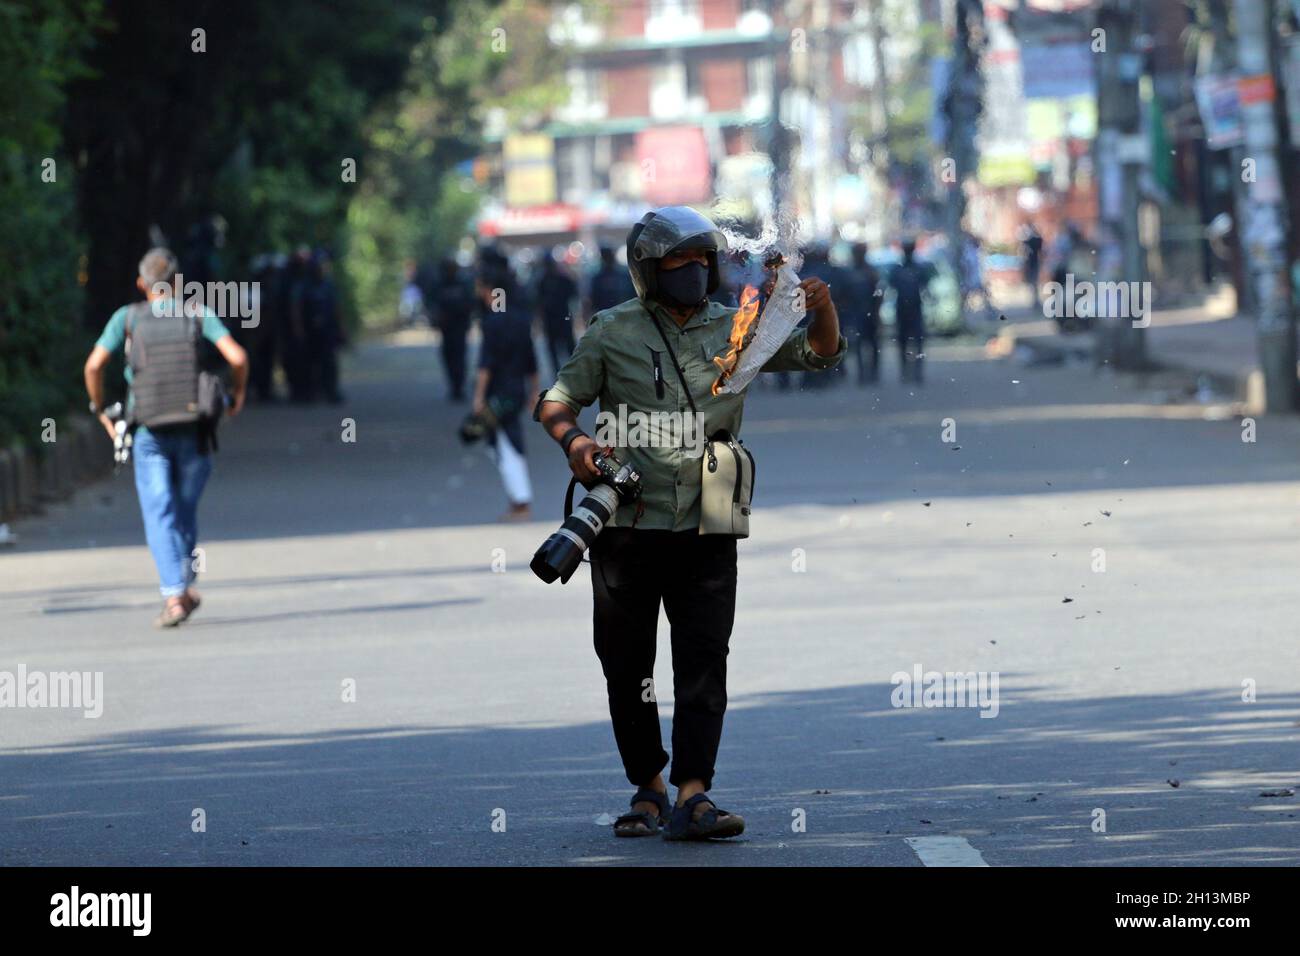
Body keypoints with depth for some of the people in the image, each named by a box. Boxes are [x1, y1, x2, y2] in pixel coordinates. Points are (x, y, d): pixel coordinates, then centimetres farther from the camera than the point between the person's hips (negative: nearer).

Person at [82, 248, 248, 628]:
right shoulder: (198, 315, 4)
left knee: (160, 515, -3)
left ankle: (174, 596, -17)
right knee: (185, 509, 19)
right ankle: (185, 585, 14)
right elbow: (238, 357, -8)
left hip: (149, 432, -1)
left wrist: (99, 409, 9)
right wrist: (238, 393, 11)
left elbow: (94, 365, -6)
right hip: (193, 431, 1)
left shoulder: (127, 317, 4)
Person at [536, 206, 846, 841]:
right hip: (628, 526, -1)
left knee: (704, 661, -9)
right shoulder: (614, 333, 3)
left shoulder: (735, 330, 8)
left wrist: (822, 308, -9)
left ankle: (693, 797, -13)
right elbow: (558, 399, 7)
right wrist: (573, 441, -14)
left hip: (706, 531, 1)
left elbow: (819, 354, 12)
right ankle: (648, 789, 21)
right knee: (626, 667, 6)